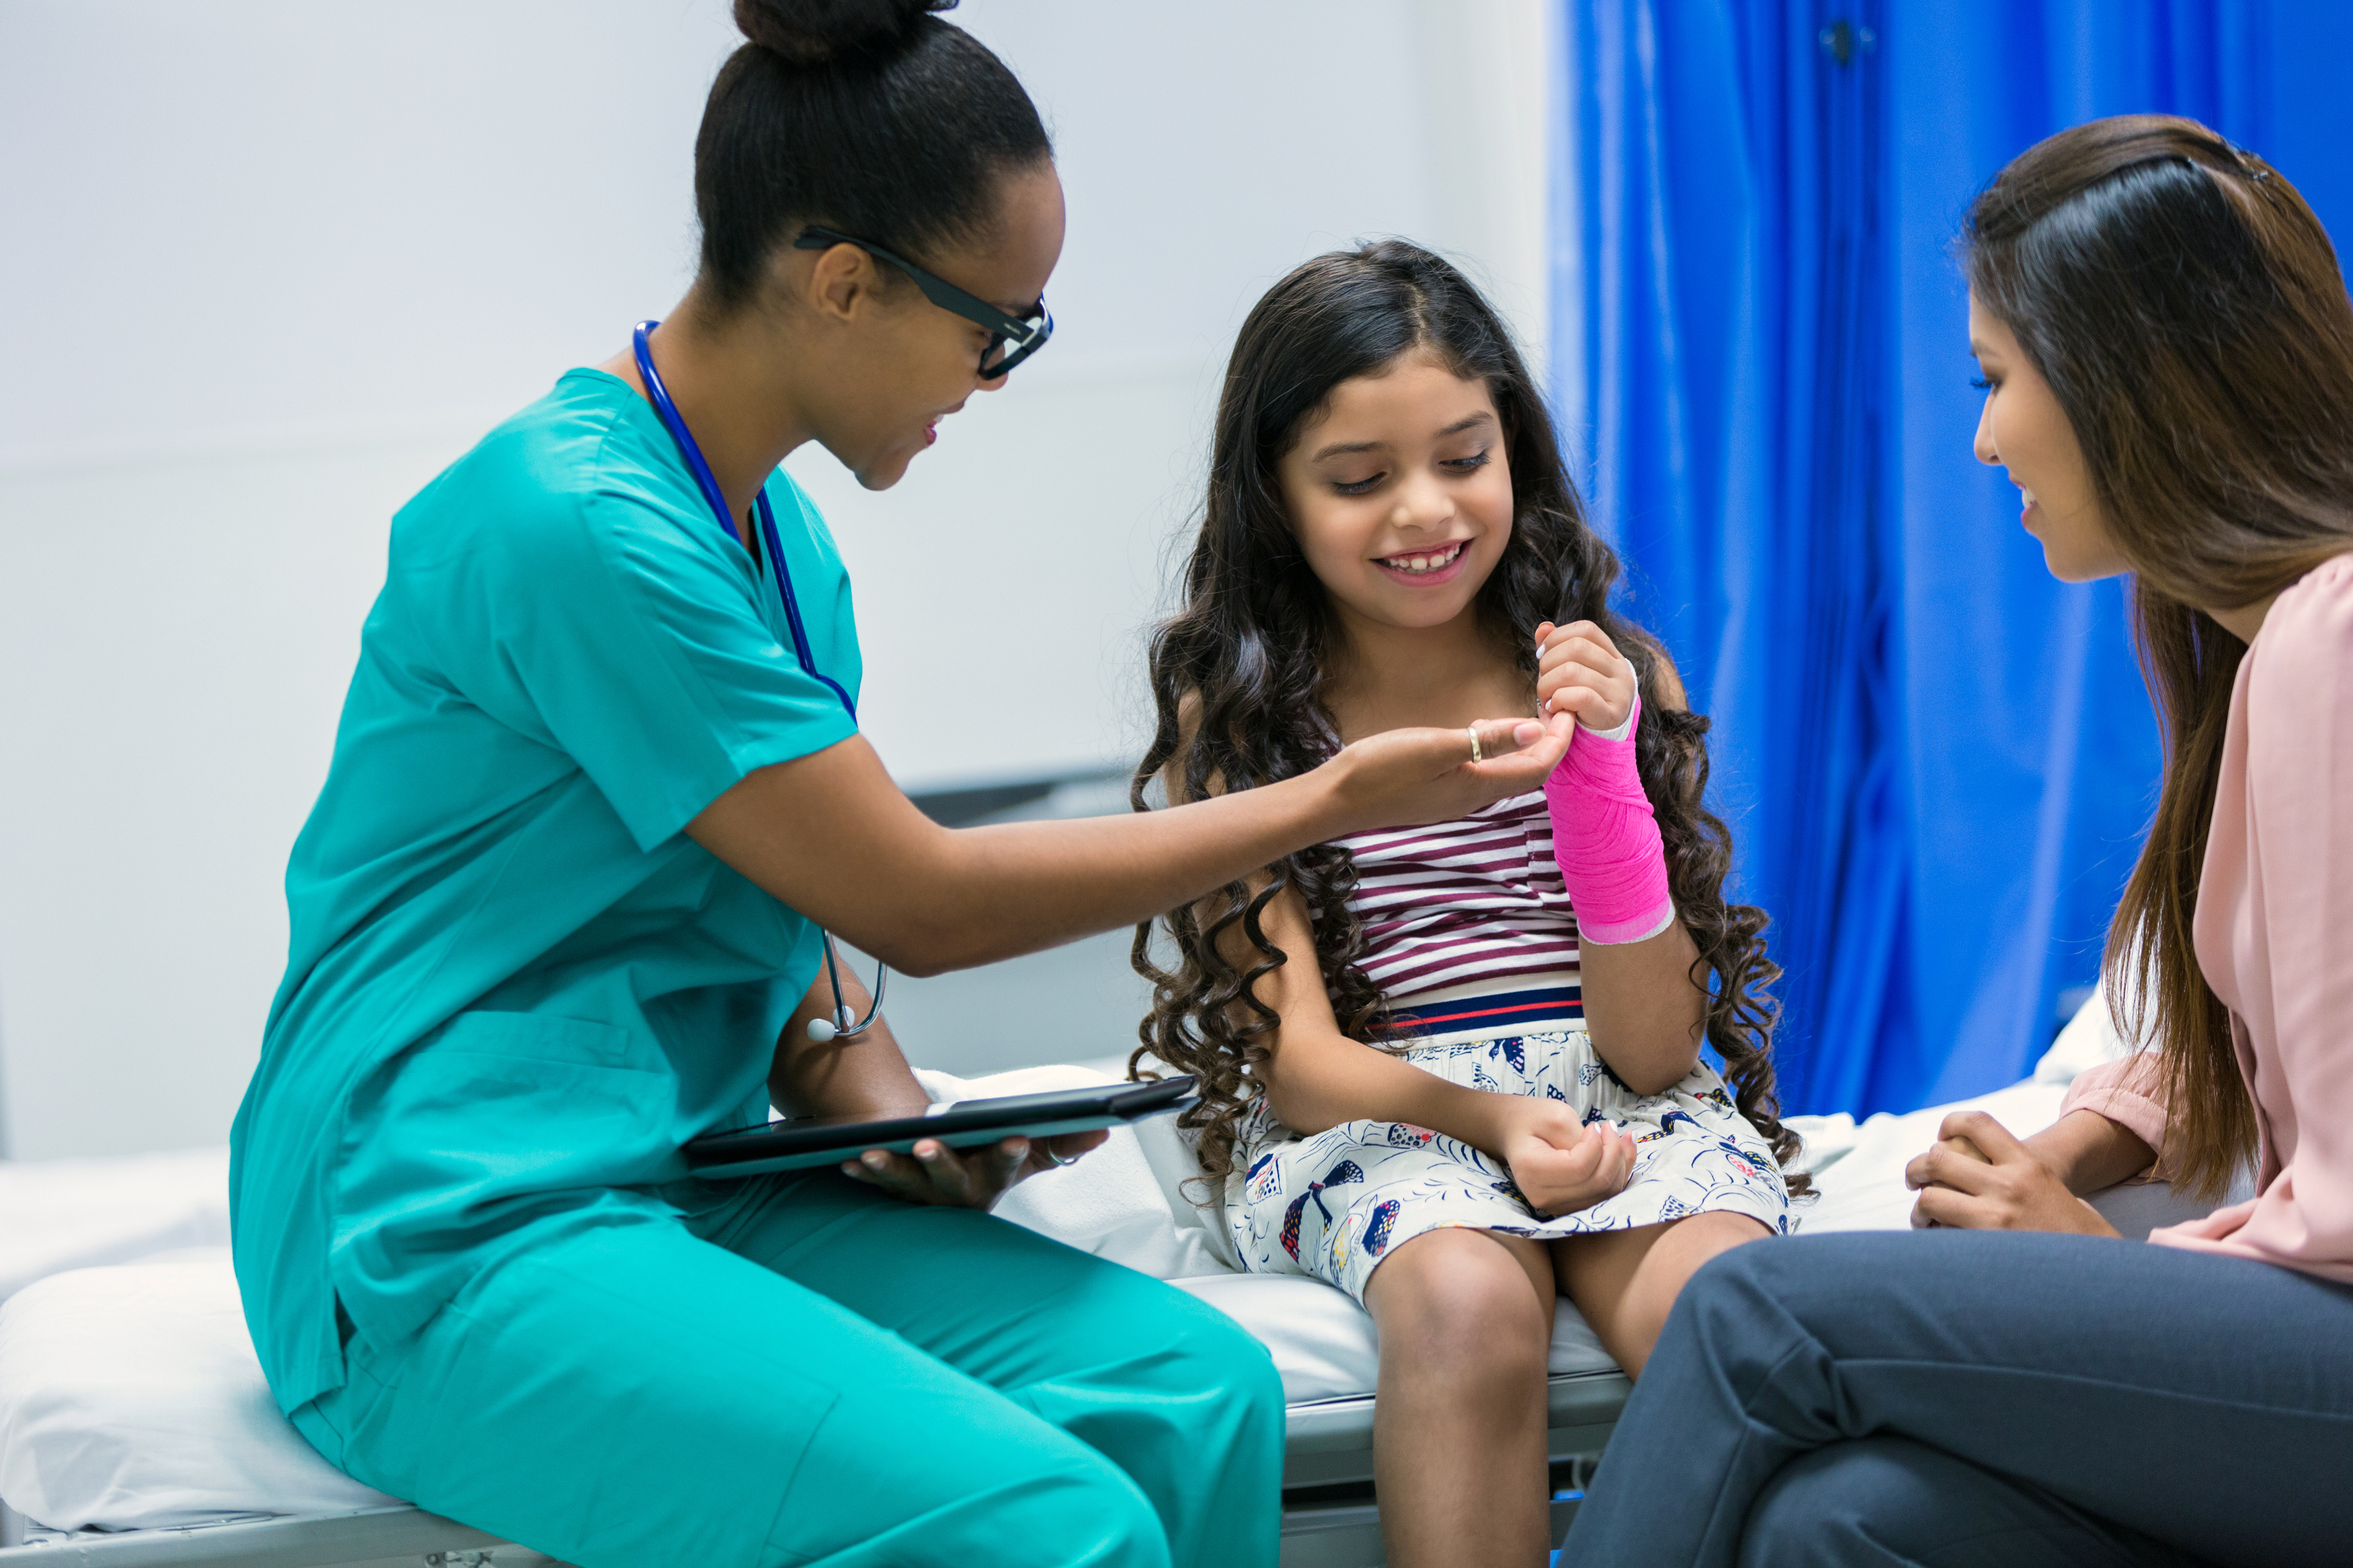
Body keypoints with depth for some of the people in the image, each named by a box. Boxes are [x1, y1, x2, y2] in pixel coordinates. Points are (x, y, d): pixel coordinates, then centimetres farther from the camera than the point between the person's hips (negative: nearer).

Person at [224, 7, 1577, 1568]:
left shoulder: (781, 537, 12)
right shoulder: (583, 524, -18)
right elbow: (920, 906, -14)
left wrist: (867, 1090, -4)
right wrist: (1331, 800, -6)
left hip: (678, 1180, 9)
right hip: (454, 1247, -9)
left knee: (1197, 1387, -11)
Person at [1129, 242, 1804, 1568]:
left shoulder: (1616, 679, 7)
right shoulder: (1231, 717, 4)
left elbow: (1650, 1050, -1)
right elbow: (1298, 1060, -3)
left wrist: (1598, 769, -13)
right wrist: (1492, 1119, -23)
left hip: (1626, 1105, 1)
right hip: (1366, 1118, -1)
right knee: (1467, 1301, -35)